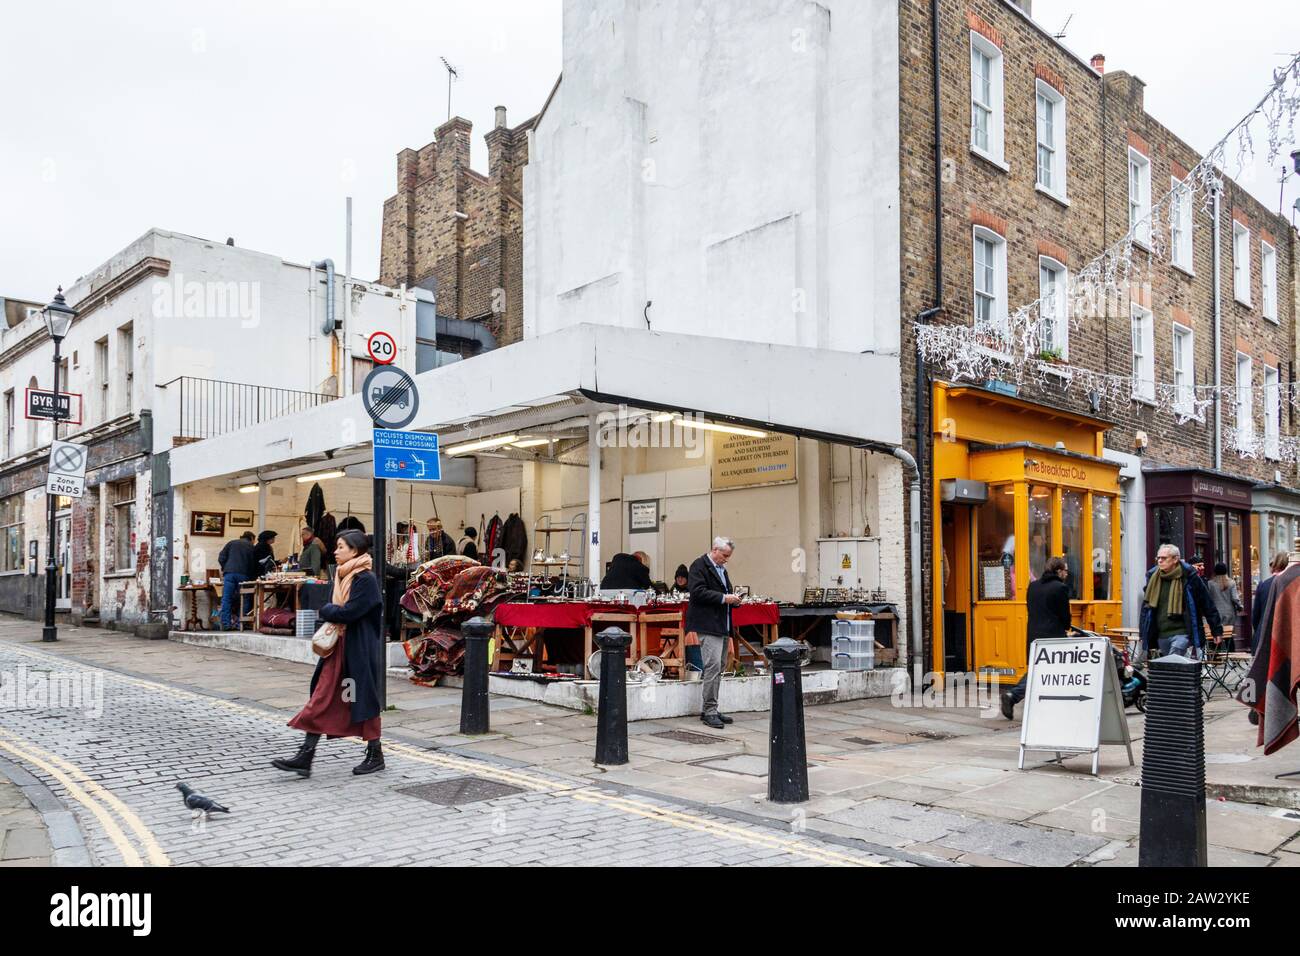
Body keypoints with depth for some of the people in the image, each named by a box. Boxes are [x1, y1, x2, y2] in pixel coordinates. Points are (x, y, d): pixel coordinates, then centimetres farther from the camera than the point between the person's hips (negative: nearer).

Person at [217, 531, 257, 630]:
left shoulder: (231, 543, 18)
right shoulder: (251, 547, 15)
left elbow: (221, 558, 10)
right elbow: (254, 565, 10)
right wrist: (252, 577, 20)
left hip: (229, 573, 1)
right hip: (243, 575, -1)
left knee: (226, 599, 1)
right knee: (243, 600, 4)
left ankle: (226, 624, -4)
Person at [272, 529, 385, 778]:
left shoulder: (366, 579, -15)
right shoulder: (341, 576, 11)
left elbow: (349, 612, -22)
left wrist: (324, 611, -5)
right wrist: (331, 614, -6)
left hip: (359, 650, -8)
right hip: (338, 647, 8)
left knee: (364, 700, 3)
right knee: (321, 699, 4)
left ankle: (375, 755, 18)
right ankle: (305, 757, 5)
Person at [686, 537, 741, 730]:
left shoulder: (721, 568, 21)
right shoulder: (699, 566, -7)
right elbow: (698, 592, -18)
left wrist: (733, 598, 10)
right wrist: (723, 598, -19)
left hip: (722, 626, 10)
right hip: (708, 625, -10)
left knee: (718, 668, 11)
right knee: (713, 666, -14)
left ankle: (710, 710, 17)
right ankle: (710, 711, -9)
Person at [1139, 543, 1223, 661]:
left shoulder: (1188, 576, -6)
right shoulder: (1153, 577, 7)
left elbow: (1207, 604, -1)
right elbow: (1146, 605, 14)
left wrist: (1217, 629, 0)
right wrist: (1142, 633, 14)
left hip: (1181, 633, -5)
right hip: (1160, 635, 6)